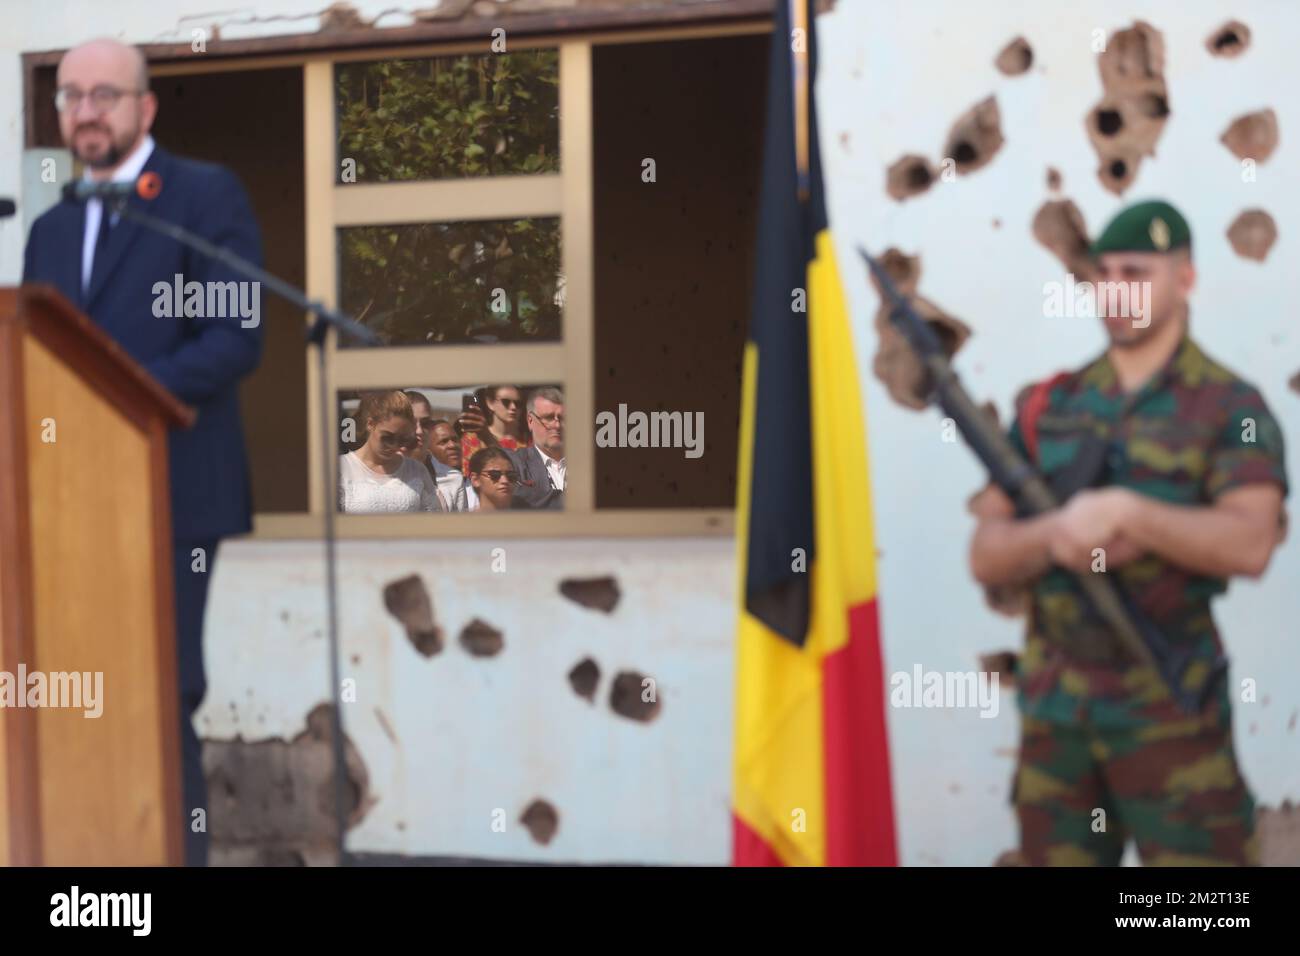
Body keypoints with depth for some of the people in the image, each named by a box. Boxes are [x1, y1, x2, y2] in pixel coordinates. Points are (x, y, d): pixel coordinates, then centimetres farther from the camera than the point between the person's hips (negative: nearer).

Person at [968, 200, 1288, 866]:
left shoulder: (1229, 408, -3)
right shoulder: (1047, 408, 8)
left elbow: (1250, 544, -17)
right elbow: (987, 556, 3)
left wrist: (1127, 514, -26)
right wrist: (1057, 533, -17)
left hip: (1171, 711, -4)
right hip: (1053, 710, 4)